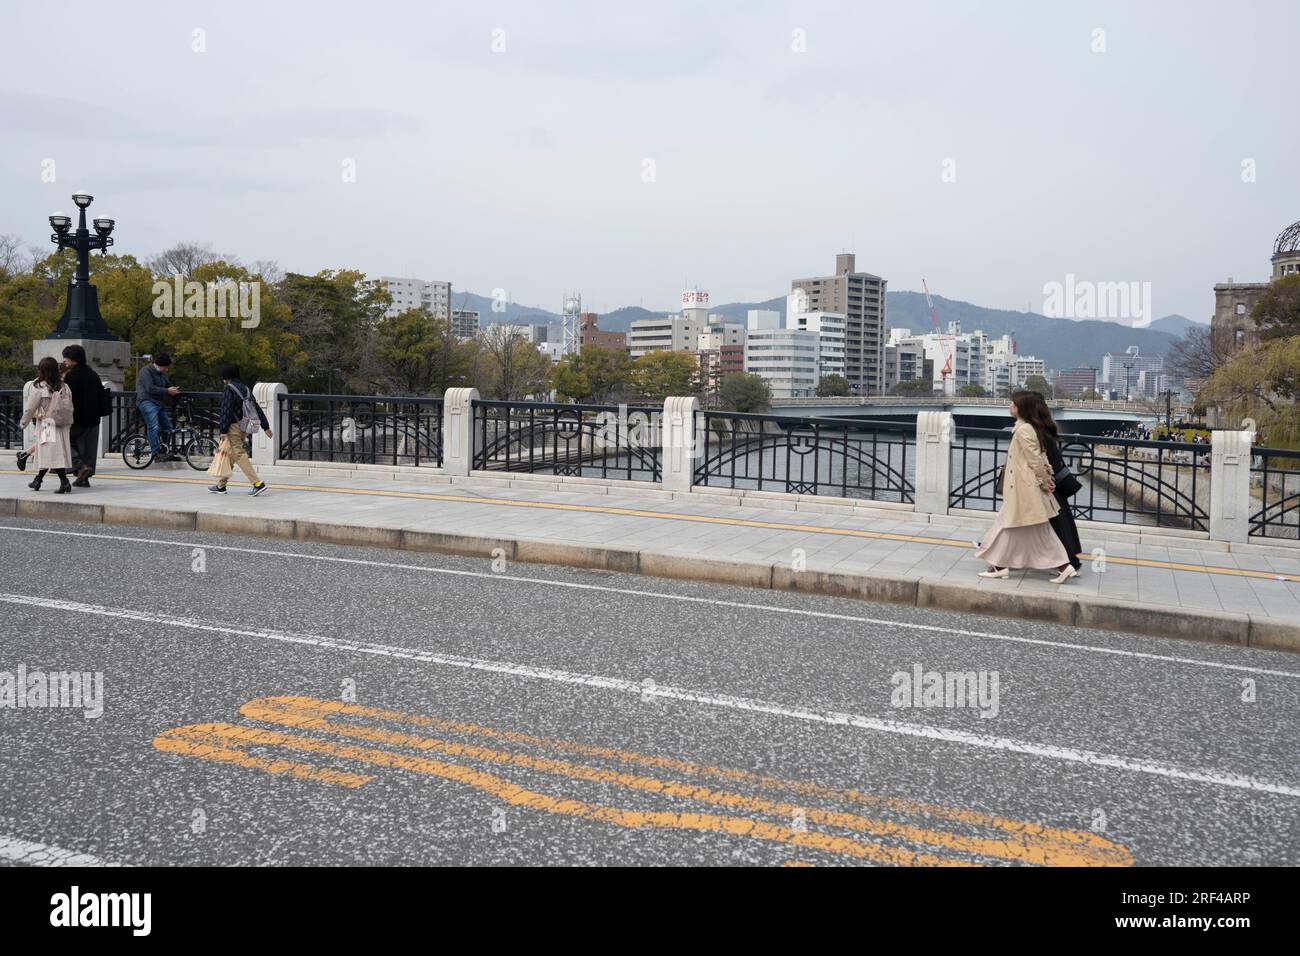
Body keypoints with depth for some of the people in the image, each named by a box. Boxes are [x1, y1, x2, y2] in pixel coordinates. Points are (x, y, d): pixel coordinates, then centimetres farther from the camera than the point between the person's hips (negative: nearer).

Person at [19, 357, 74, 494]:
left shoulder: (39, 389, -12)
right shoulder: (64, 387, 1)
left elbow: (29, 409, -4)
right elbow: (70, 408, 6)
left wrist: (23, 423, 12)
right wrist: (68, 425, 17)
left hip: (46, 425, -5)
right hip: (62, 427, 5)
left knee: (52, 455, -5)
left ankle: (64, 482, -18)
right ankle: (38, 480, 28)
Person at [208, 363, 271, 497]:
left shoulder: (228, 389, -10)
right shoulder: (245, 388, 13)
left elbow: (226, 411, -17)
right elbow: (257, 408, 13)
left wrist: (223, 430, -15)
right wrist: (266, 426, 15)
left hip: (234, 427, -9)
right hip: (244, 427, 9)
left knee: (239, 455, -11)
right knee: (229, 454, 17)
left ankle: (257, 483, -21)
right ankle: (221, 485, 25)